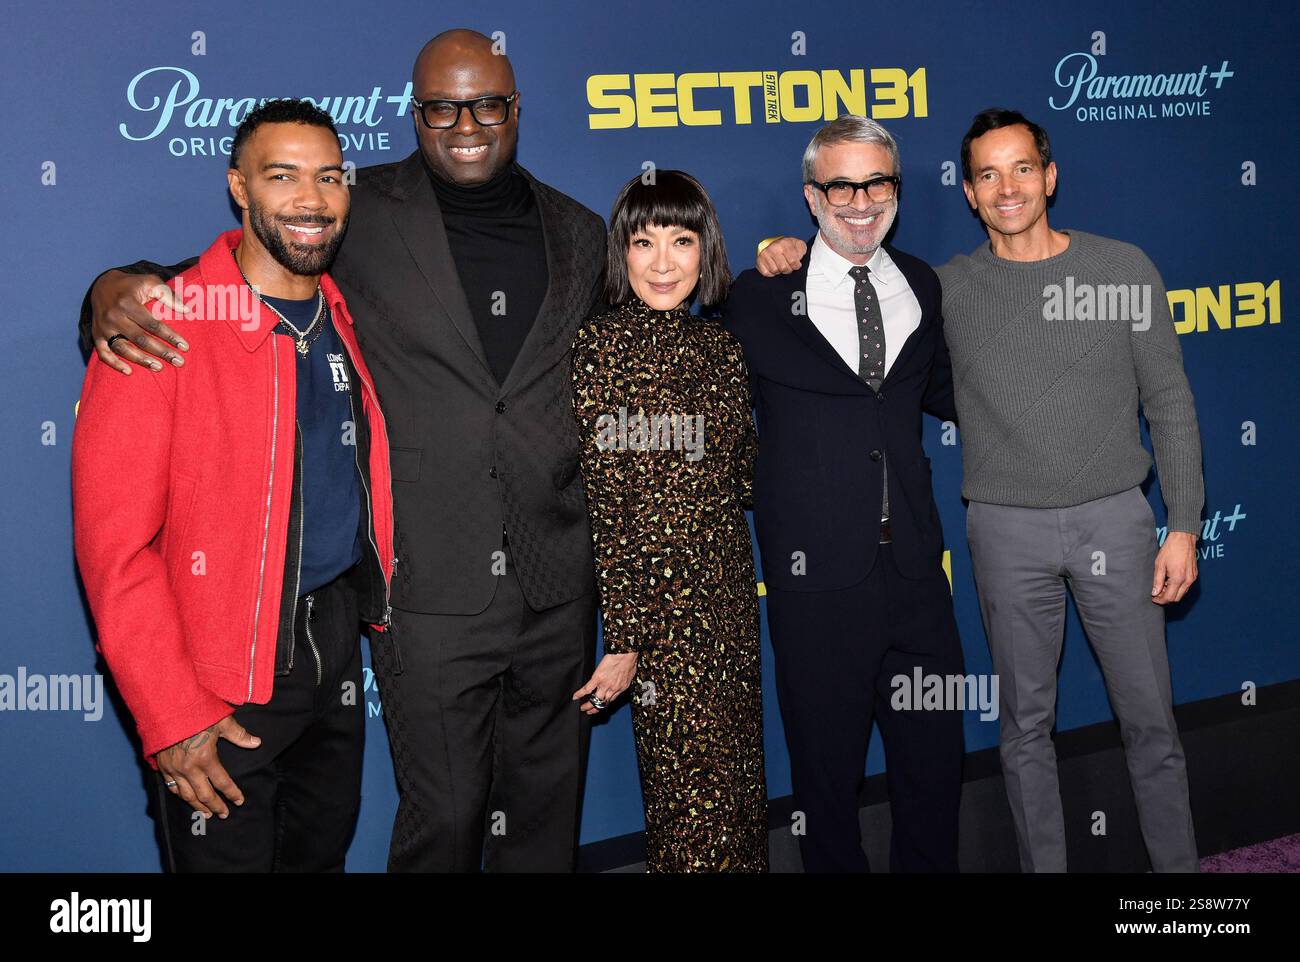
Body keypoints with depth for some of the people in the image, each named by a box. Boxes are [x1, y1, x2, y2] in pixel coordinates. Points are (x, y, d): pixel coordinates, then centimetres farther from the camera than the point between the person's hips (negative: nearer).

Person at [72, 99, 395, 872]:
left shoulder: (347, 319, 5)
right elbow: (114, 540, -16)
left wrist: (375, 600, 5)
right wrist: (172, 716, -17)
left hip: (337, 638, 6)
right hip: (223, 678, -6)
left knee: (324, 852, 20)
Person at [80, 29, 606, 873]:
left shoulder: (580, 233, 9)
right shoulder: (364, 212, -3)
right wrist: (119, 289, -20)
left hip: (557, 584, 4)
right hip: (431, 588, -3)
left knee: (546, 807, 17)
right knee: (444, 814, 6)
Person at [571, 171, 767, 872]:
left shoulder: (720, 346, 9)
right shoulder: (599, 344, -10)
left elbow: (745, 473, 13)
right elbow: (600, 498, -13)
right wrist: (624, 635, -14)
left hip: (729, 591, 6)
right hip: (655, 596, -6)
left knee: (739, 776, 15)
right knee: (695, 788, 0)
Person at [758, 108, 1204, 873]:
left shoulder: (1124, 268, 0)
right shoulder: (947, 290, 1)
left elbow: (1170, 402, 2)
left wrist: (1184, 524, -2)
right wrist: (799, 263, -8)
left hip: (1114, 519, 0)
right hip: (1009, 530, 1)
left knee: (1150, 717, 7)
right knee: (1027, 720, 10)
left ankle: (1179, 865, 25)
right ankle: (1044, 865, 25)